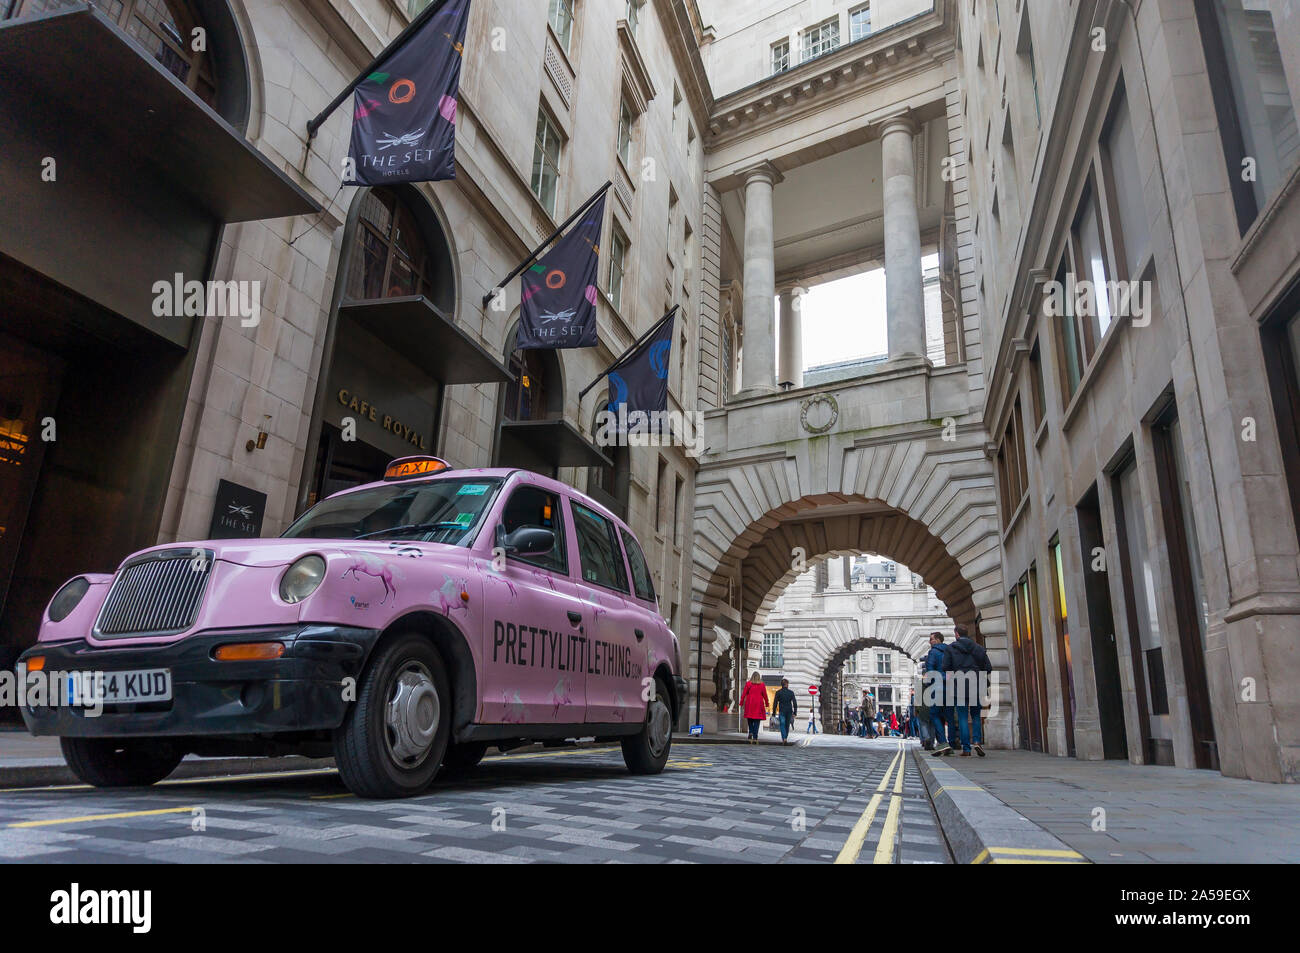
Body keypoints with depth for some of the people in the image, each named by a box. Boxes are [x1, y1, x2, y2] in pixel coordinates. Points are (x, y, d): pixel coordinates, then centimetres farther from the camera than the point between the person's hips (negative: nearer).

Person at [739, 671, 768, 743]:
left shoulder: (748, 684, 1)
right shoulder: (762, 685, 2)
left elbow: (743, 694, -1)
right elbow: (765, 695, 5)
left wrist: (741, 704, 4)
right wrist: (767, 704, 16)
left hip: (749, 704, 0)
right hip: (758, 705, 0)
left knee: (750, 719, 16)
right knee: (757, 720, 2)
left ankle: (751, 732, -5)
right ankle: (755, 738, -5)